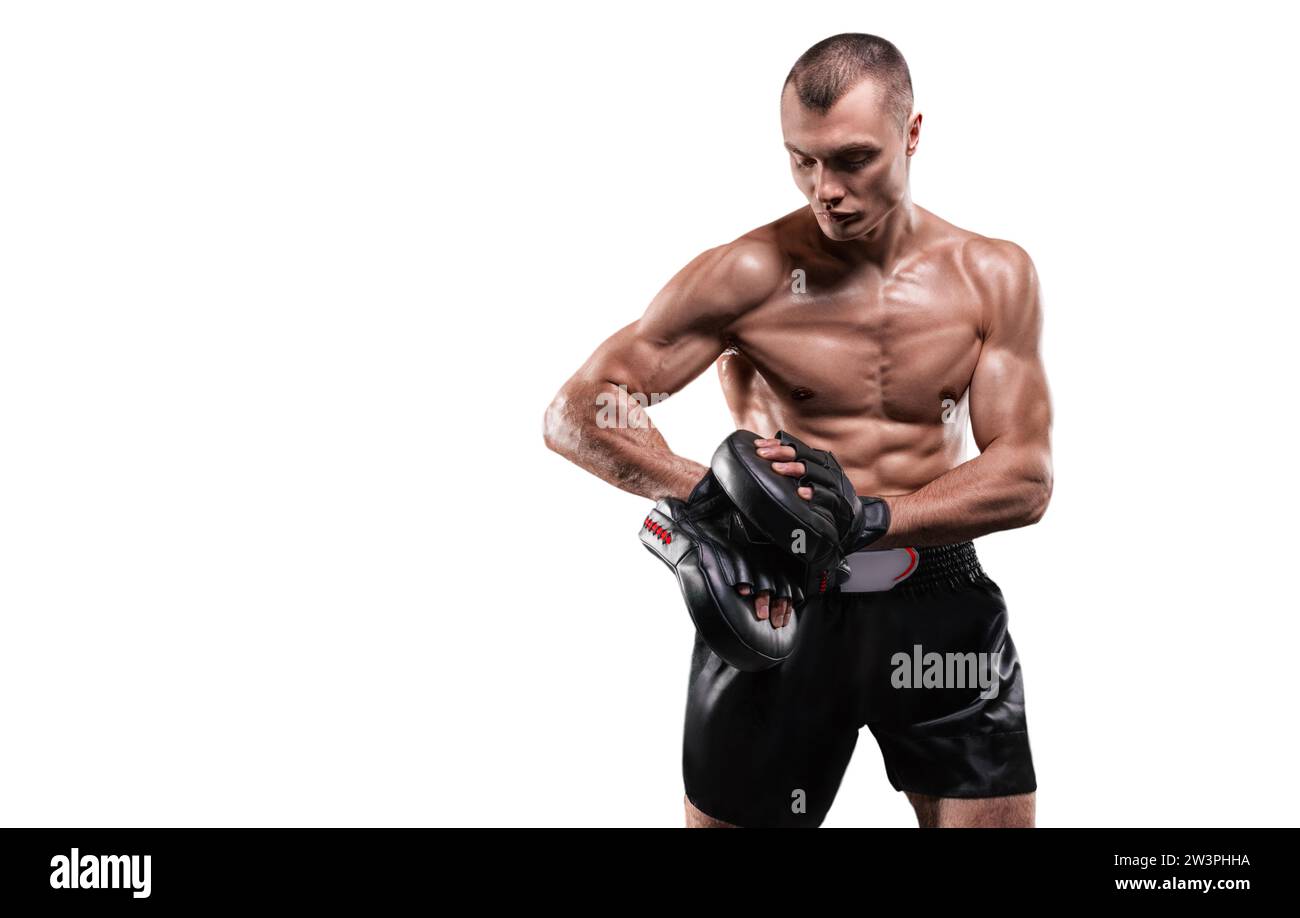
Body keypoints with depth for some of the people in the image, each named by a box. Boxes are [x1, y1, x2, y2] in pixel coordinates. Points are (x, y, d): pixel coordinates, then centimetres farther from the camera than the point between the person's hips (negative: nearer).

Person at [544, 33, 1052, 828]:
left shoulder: (993, 276, -2)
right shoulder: (750, 275, -10)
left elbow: (1024, 478, -8)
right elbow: (576, 414, -10)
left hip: (940, 603, 2)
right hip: (782, 606, -2)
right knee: (729, 815, 8)